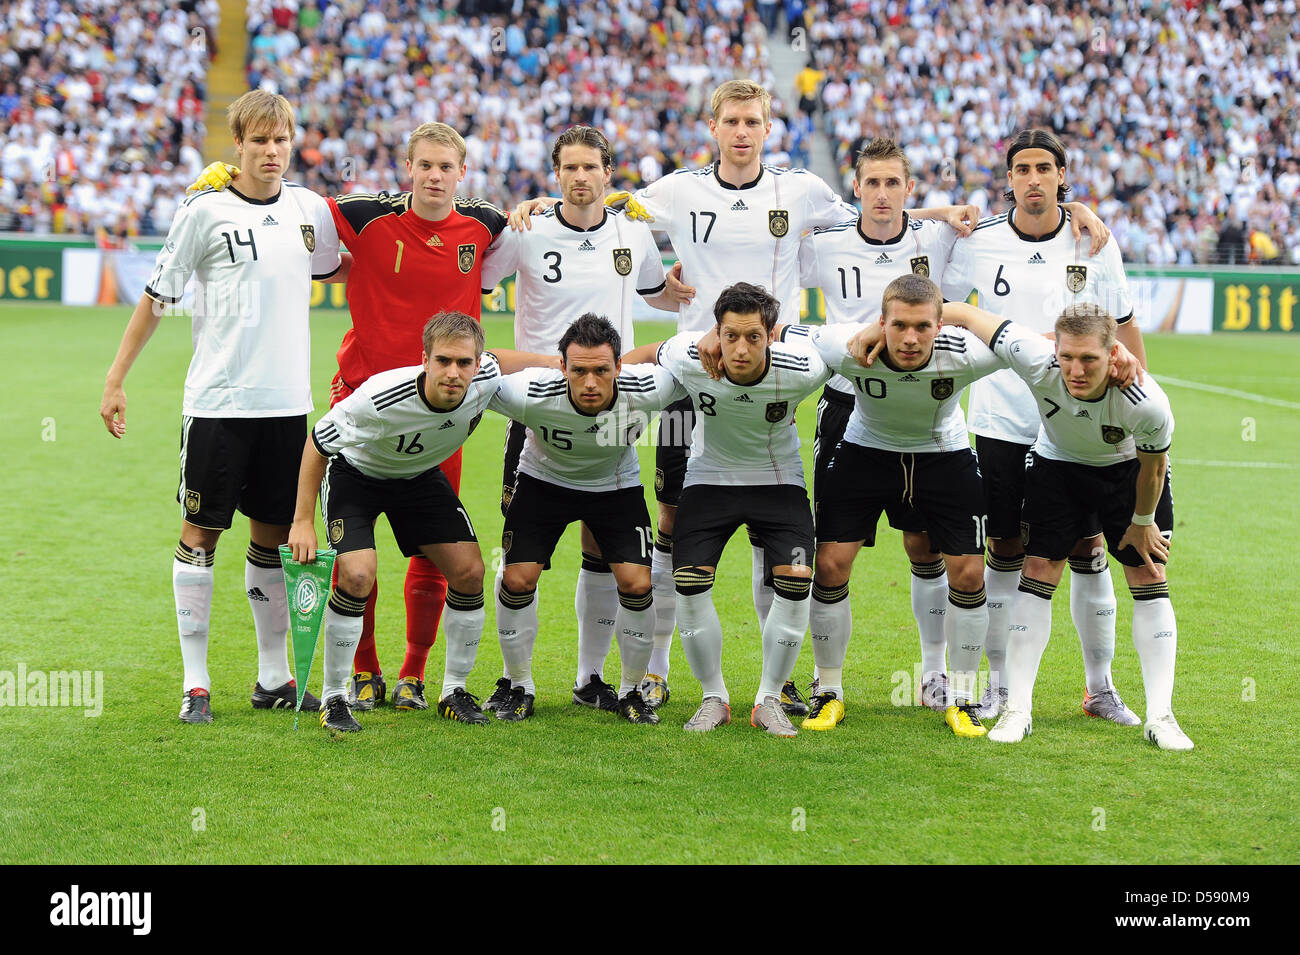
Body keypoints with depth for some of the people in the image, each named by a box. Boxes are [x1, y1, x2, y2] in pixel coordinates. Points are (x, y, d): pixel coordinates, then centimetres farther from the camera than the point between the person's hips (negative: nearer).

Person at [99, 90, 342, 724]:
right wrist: (116, 380, -2)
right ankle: (195, 682, 4)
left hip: (286, 403, 4)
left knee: (273, 534, 10)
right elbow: (156, 297, 0)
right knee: (200, 532, -1)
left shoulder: (310, 209, 8)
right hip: (217, 402, -4)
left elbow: (328, 270, 29)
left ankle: (273, 677, 19)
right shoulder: (206, 213, -5)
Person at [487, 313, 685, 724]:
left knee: (637, 583, -11)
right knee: (517, 579, -11)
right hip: (544, 479, -1)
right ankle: (520, 687, 10)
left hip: (616, 485, 1)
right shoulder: (532, 395, -37)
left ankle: (631, 691, 10)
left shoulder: (646, 390, -33)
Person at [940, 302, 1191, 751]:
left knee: (1149, 576, -5)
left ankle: (1160, 715, 1)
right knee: (1037, 571, -6)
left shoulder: (1147, 404, -39)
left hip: (1127, 471, -1)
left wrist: (1142, 523, -2)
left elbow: (1153, 465, -17)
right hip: (1057, 465, 1)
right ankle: (1017, 709, 1)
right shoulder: (1036, 362, -38)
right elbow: (961, 313, -28)